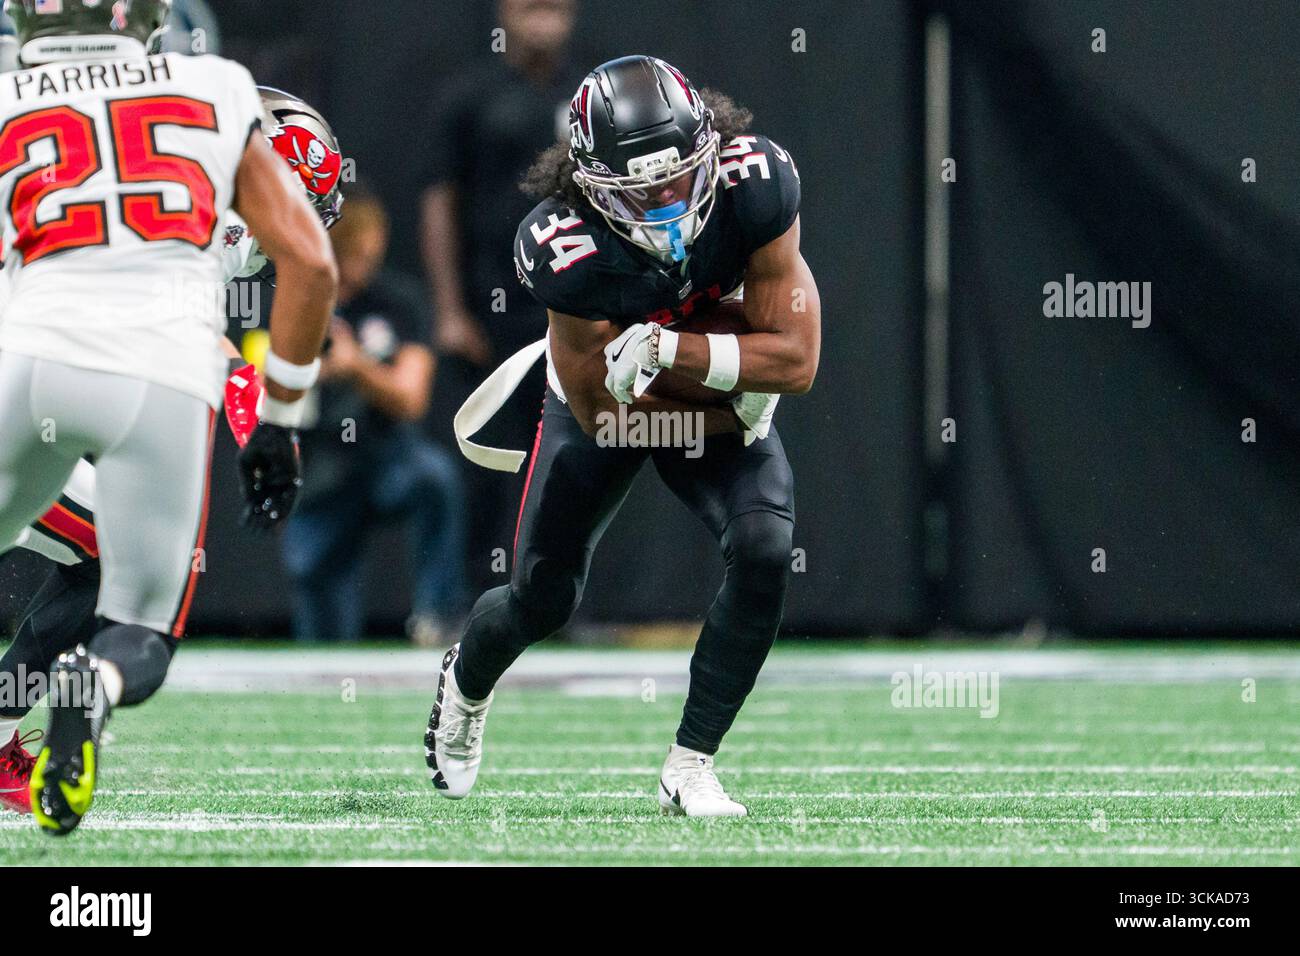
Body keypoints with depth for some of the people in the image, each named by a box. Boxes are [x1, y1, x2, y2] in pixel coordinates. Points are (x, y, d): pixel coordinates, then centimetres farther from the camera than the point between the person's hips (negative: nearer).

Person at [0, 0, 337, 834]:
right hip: (171, 382, 0)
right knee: (140, 634, 10)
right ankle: (95, 686, -24)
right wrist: (278, 423, 21)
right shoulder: (219, 95, 18)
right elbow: (311, 266, 14)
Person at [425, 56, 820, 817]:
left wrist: (668, 351, -41)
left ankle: (690, 767, -11)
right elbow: (599, 410, -26)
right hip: (608, 407, -1)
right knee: (542, 600, 8)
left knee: (764, 551, -24)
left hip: (728, 414, 1)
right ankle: (467, 683, 47)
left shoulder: (755, 184, -33)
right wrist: (736, 403, -27)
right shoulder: (567, 247, -37)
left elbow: (796, 359, -31)